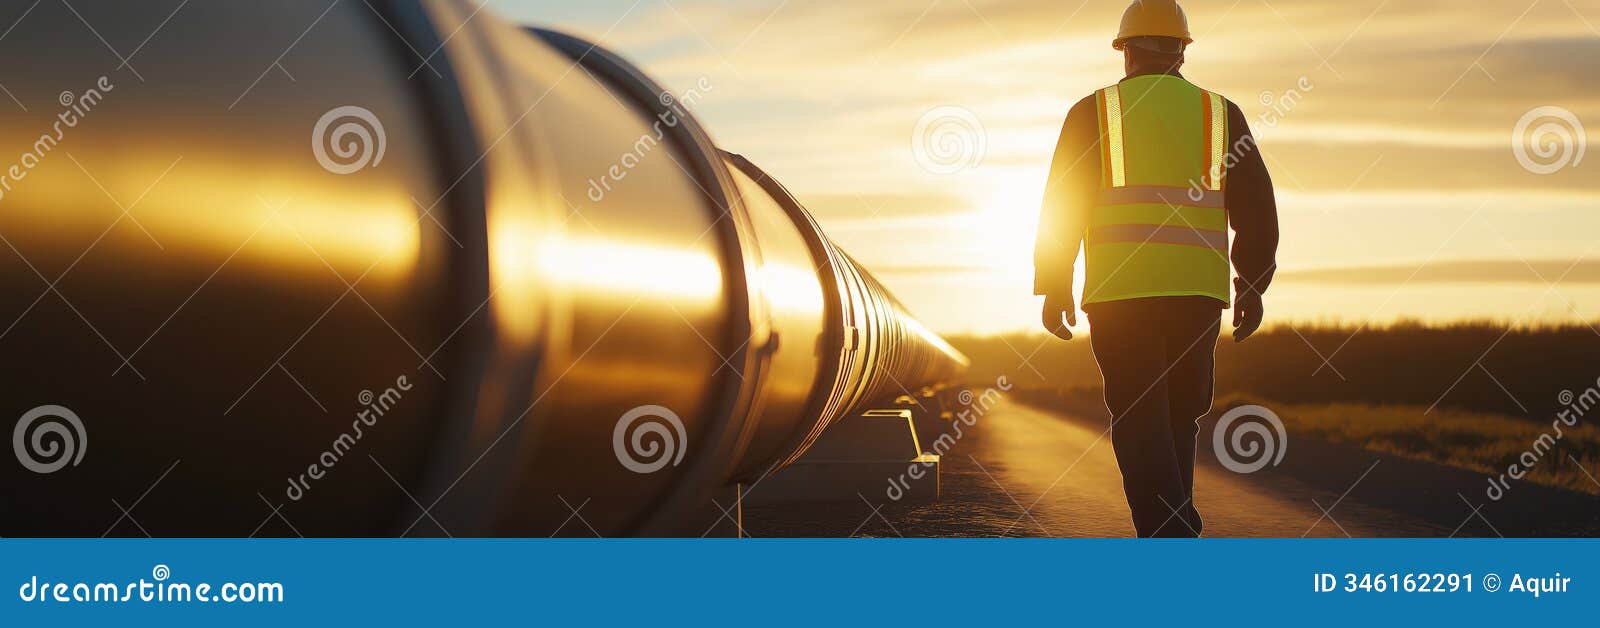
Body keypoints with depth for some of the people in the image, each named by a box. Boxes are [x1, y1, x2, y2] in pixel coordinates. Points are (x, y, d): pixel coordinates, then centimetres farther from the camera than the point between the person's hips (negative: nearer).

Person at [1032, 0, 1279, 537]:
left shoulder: (1094, 111, 6)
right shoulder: (1221, 114, 12)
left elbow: (1061, 203, 1)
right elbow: (1255, 206, 7)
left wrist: (1053, 287, 6)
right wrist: (1253, 285, 13)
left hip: (1120, 292, -2)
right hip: (1199, 291, 3)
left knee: (1140, 426, -4)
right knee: (1177, 420, 15)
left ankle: (1171, 538, -18)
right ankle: (1168, 538, 19)